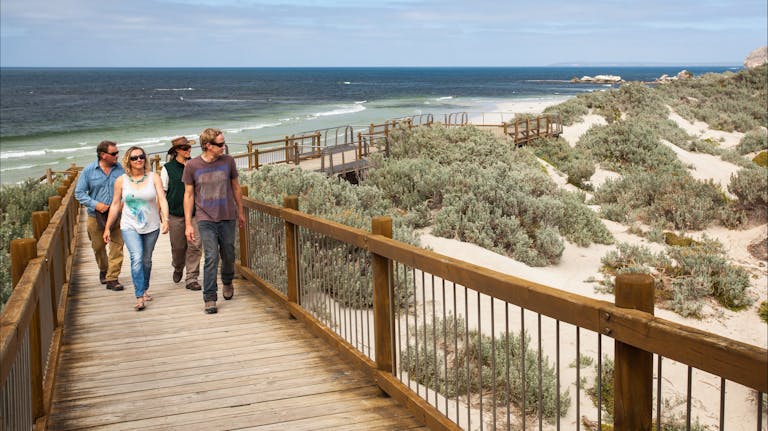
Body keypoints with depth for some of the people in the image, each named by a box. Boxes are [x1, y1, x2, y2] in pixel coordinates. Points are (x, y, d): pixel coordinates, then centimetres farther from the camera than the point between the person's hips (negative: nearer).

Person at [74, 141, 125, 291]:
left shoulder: (121, 169, -2)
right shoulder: (89, 170, -3)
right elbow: (79, 193, -1)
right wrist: (95, 204, -14)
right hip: (96, 216, 1)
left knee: (117, 247, -6)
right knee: (98, 247, 15)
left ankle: (112, 278, 3)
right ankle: (103, 270, 42)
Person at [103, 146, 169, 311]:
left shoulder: (154, 178, -2)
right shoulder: (121, 181, 0)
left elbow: (162, 200, -10)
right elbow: (115, 205, 6)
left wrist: (165, 220, -26)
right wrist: (107, 228, 7)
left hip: (151, 226, 1)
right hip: (130, 226, -1)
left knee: (146, 260, 13)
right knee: (136, 258, -18)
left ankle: (144, 289, 34)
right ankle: (139, 297, -16)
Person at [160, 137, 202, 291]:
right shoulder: (168, 168, 1)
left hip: (194, 212, 1)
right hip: (176, 213, -1)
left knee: (195, 245, -7)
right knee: (178, 246, 8)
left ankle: (191, 278, 0)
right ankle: (178, 269, 38)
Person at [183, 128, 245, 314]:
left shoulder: (228, 161, 1)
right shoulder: (192, 166, -5)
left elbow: (236, 188, 13)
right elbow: (188, 195, 2)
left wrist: (240, 212, 18)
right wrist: (188, 224, -1)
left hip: (228, 217, 2)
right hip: (206, 220, -2)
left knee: (228, 255, 12)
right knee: (211, 257, -10)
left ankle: (227, 283, 41)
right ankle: (210, 298, -4)